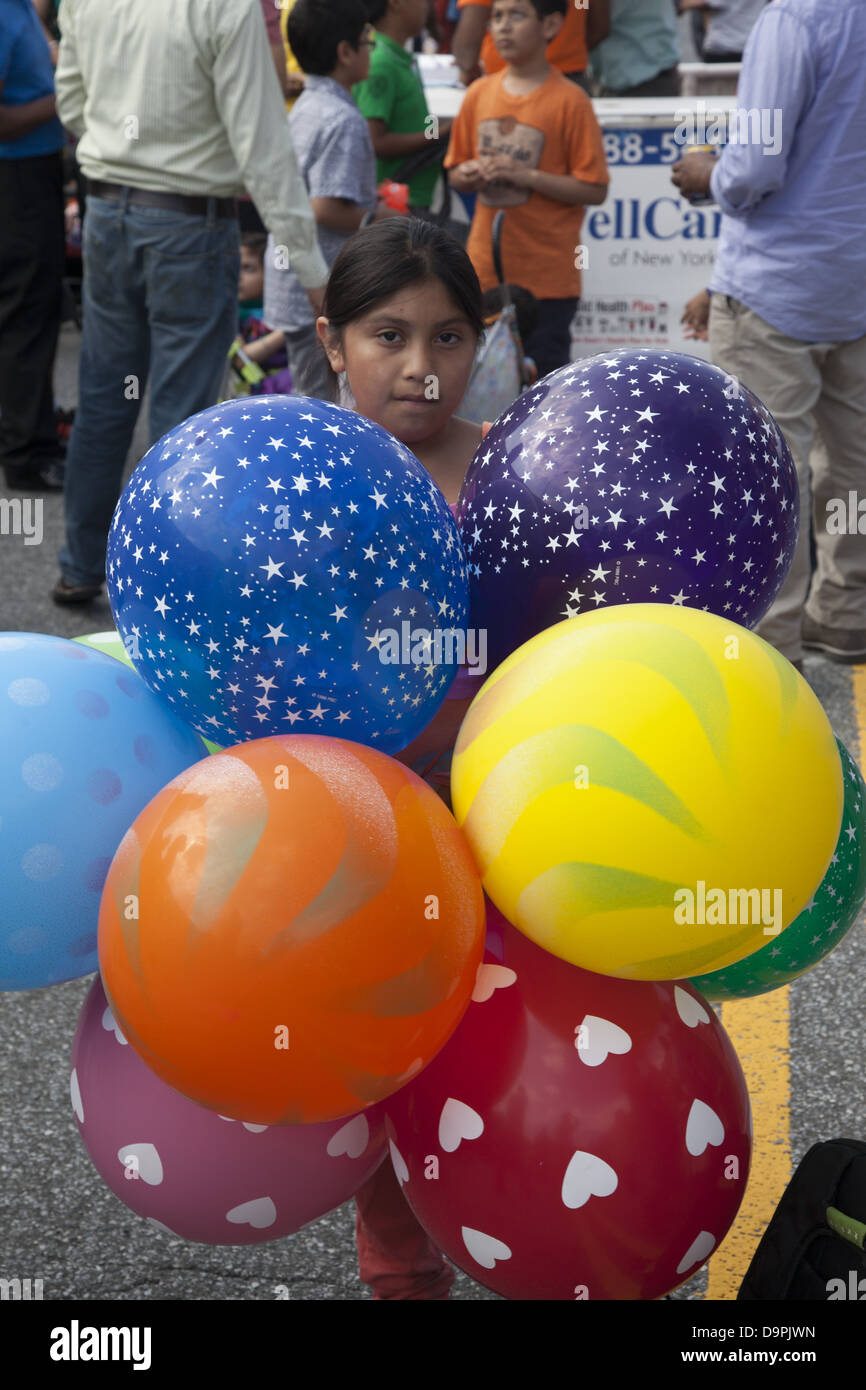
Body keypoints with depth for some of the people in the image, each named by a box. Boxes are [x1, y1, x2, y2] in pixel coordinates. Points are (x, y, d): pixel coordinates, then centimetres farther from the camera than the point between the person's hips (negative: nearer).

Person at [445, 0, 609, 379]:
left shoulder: (569, 101, -7)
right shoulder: (479, 94, 8)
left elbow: (594, 190, -10)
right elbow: (456, 174, 16)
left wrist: (526, 176, -18)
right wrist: (468, 175, -7)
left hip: (547, 277, -4)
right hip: (485, 270, 5)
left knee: (545, 377, 0)